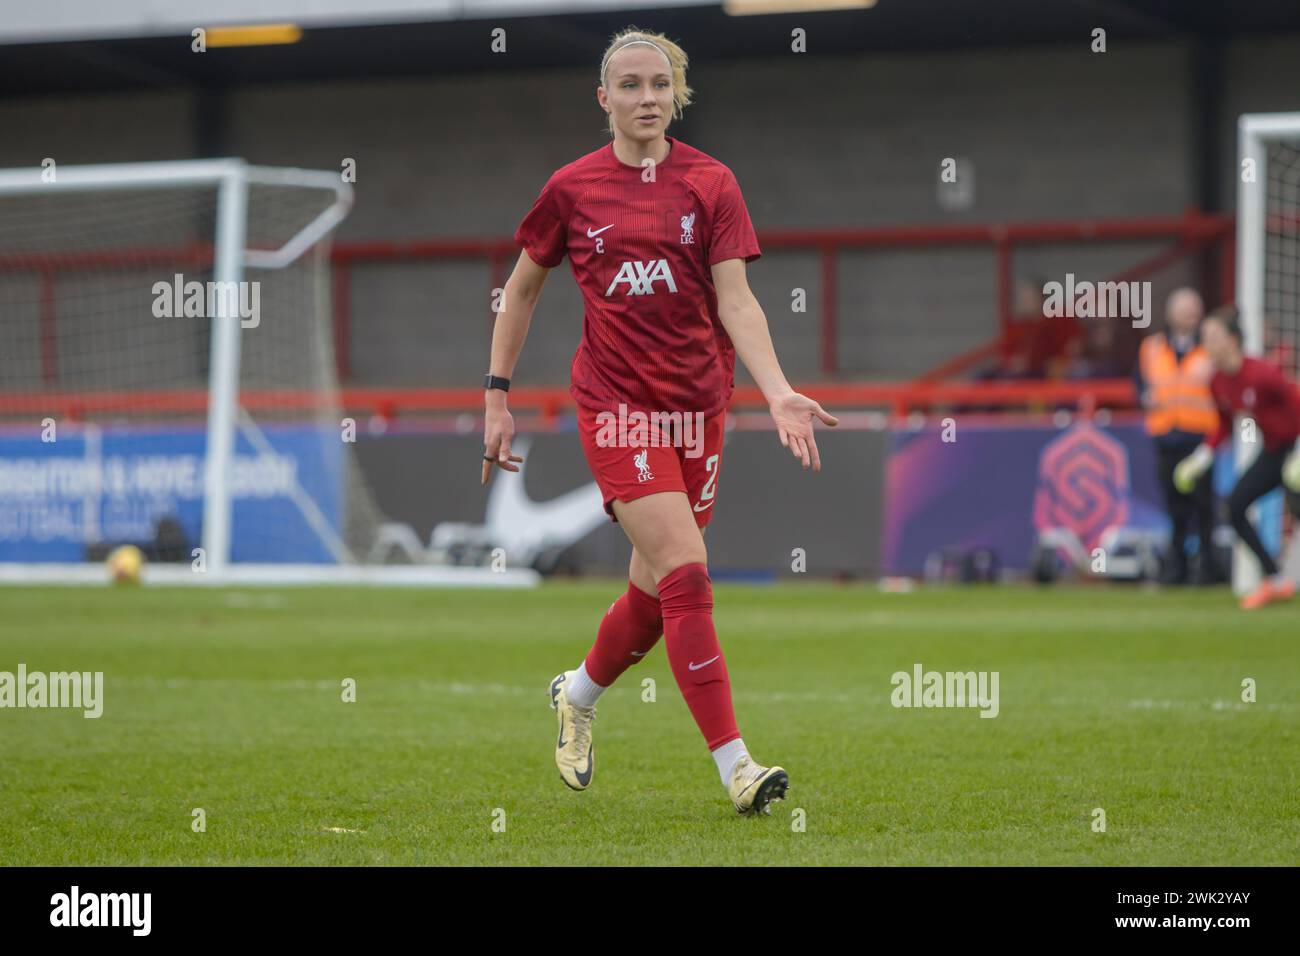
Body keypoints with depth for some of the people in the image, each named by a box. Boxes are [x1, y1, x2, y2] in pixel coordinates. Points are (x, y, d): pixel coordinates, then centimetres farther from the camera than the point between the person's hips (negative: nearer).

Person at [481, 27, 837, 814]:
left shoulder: (710, 182, 2)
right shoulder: (573, 188, 1)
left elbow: (736, 300, -4)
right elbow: (522, 290, 13)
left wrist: (779, 392, -18)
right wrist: (497, 397, 9)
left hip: (697, 404, 3)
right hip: (615, 401, -3)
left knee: (656, 591, 10)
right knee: (686, 572, -17)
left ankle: (578, 697, 41)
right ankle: (735, 764, -17)